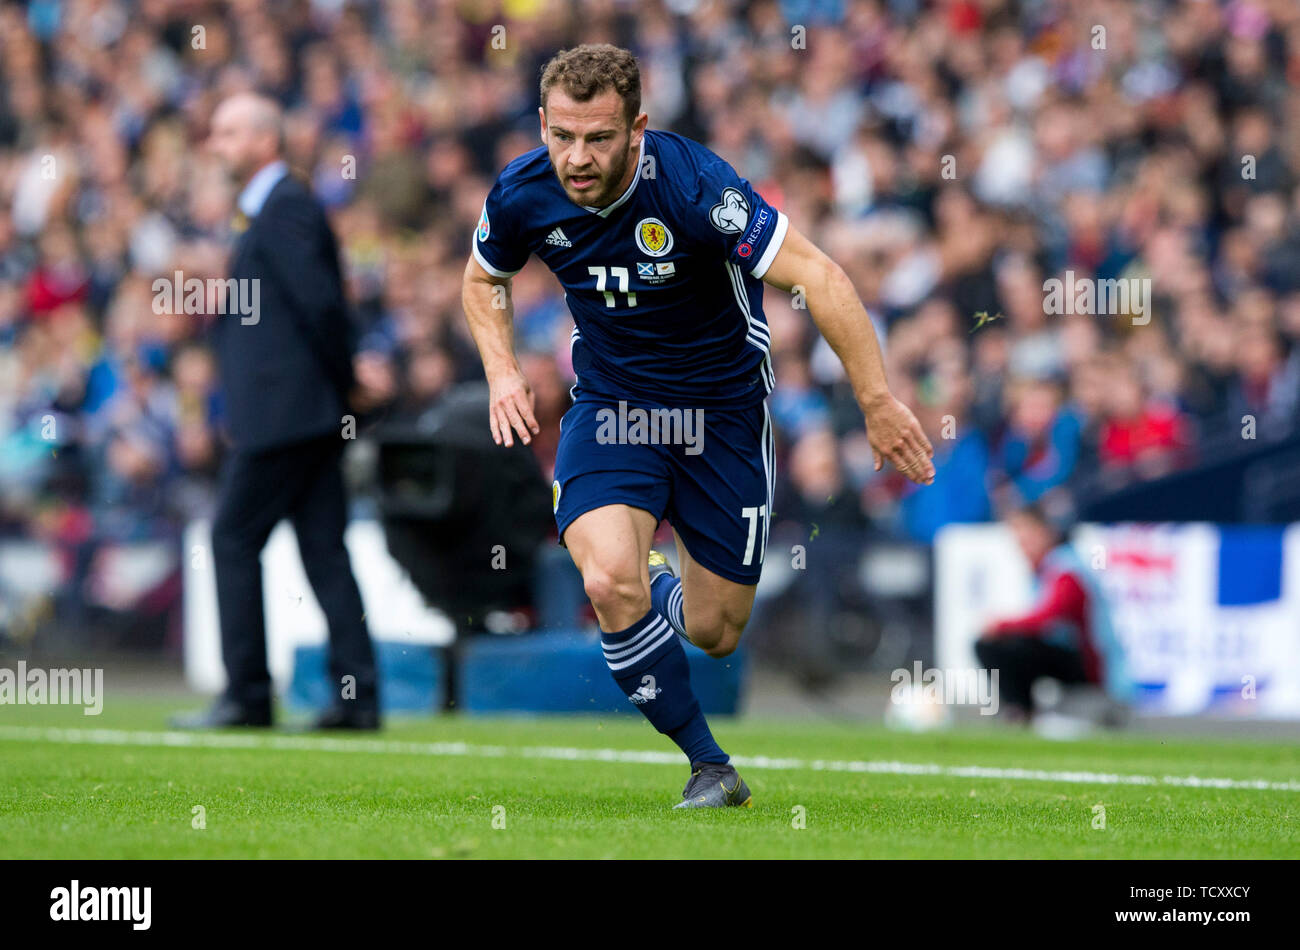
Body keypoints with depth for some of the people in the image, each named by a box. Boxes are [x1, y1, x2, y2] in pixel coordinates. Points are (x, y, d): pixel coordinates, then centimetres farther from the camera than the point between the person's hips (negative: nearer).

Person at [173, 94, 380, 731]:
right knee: (323, 547, 6)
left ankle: (247, 694, -3)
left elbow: (322, 301, -18)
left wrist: (345, 383, -10)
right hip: (309, 415, 10)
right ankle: (357, 694, 3)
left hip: (281, 412, -10)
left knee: (233, 539, -4)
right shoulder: (273, 208, 19)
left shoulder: (285, 208, -12)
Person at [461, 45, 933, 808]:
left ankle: (666, 592, 44)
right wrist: (502, 369, -6)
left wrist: (878, 401, -33)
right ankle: (710, 766, -7)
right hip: (610, 403, 2)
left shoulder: (693, 184, -29)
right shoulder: (524, 194, -13)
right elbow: (485, 277, 11)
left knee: (714, 632, 5)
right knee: (611, 583, -24)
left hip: (722, 409, -2)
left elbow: (819, 277, -30)